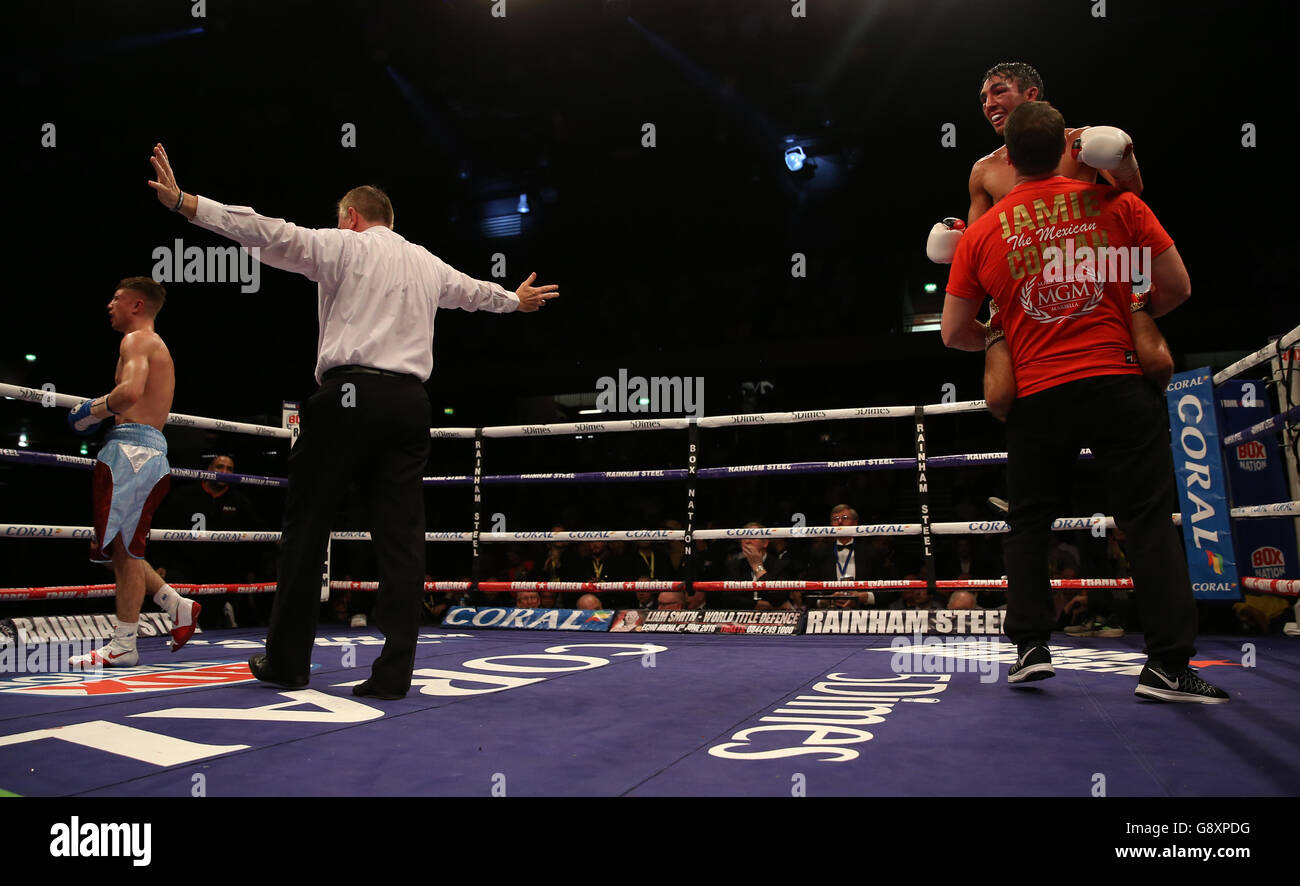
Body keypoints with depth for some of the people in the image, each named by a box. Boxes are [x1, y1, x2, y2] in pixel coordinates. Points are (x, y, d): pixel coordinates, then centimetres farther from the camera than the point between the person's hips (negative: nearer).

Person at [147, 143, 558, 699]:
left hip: (349, 393, -4)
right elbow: (476, 292, 39)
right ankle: (394, 672, 1)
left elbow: (269, 233, -3)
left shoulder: (341, 245, 7)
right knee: (401, 537, 2)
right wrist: (516, 300, 58)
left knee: (306, 527, 5)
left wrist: (185, 203, -2)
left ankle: (287, 661, 13)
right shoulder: (430, 264, 23)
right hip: (410, 401, 5)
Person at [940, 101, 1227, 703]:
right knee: (1149, 520, 3)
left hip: (1036, 396, 1)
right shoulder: (1114, 202, 2)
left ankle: (1030, 646, 11)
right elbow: (1177, 287, 4)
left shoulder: (980, 234, 4)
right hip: (1116, 383, -1)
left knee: (1028, 524, 15)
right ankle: (1168, 664, 1)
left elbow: (953, 333, 6)